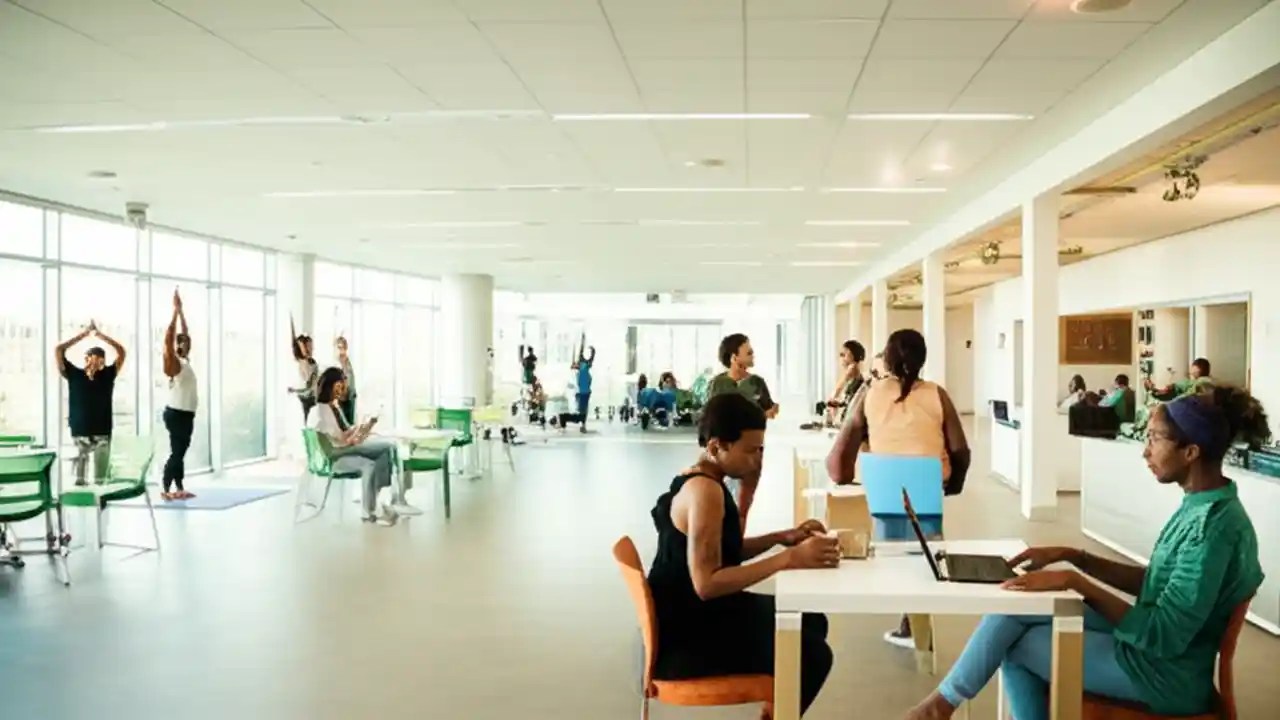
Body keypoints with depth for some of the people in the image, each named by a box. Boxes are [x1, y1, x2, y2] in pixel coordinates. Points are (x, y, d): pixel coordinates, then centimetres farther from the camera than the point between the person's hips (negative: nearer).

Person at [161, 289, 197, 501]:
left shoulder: (185, 360, 11)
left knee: (181, 452, 11)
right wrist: (175, 311, -21)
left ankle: (179, 489, 16)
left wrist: (181, 310, 13)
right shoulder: (174, 363, -11)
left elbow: (184, 334, 16)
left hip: (186, 413, 8)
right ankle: (165, 489, 1)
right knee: (176, 452, -5)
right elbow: (169, 338, -22)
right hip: (176, 413, -8)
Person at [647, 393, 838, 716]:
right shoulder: (704, 490, -25)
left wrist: (782, 538, 0)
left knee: (811, 622, 20)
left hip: (694, 617, 10)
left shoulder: (699, 482, 6)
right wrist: (788, 558, -30)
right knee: (812, 655, -13)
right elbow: (707, 584, -31)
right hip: (684, 639, -10)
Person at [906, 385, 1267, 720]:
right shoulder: (1202, 506, 3)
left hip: (1164, 674, -8)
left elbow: (1162, 636, -27)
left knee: (1014, 641, -5)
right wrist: (1073, 557, 2)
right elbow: (1153, 582, 12)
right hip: (1147, 644, 8)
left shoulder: (1213, 526, -26)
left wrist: (1074, 580, -25)